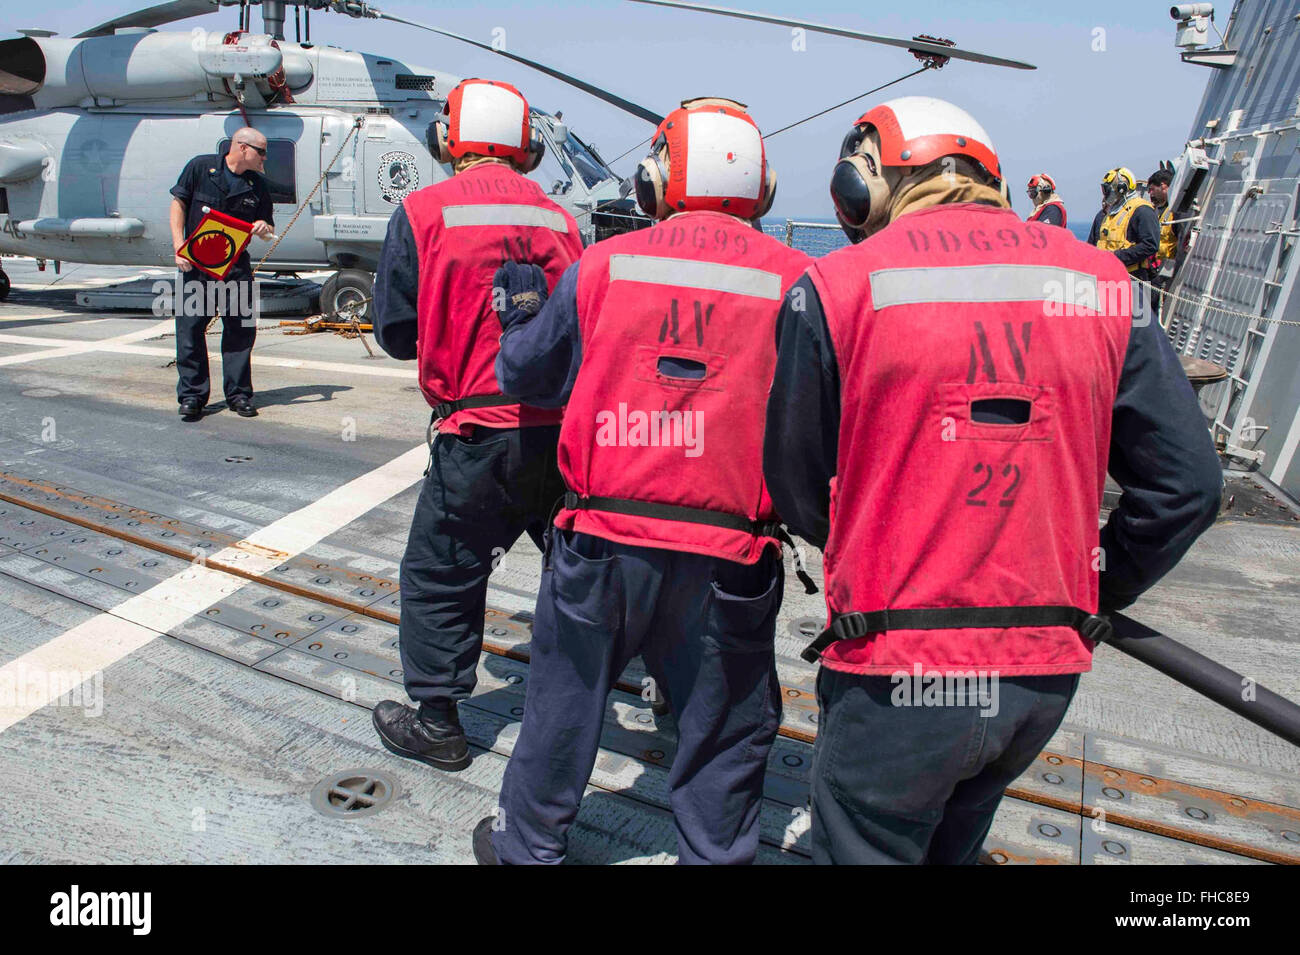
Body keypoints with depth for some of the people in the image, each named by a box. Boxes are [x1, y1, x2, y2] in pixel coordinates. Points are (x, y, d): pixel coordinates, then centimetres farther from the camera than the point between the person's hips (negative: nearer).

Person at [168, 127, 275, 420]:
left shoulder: (257, 183, 8)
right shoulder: (201, 166, 1)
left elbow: (268, 228, 14)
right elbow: (178, 203, 2)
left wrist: (264, 228, -11)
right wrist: (179, 246, -8)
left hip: (236, 264, 2)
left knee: (241, 327, 0)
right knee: (190, 326, -2)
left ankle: (239, 394, 10)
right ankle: (191, 395, 5)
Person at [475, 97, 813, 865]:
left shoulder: (602, 267, -1)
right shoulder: (796, 281, -4)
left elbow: (524, 377, 11)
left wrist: (520, 310, 29)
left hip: (604, 541, 2)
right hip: (729, 556, -1)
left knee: (564, 698, 20)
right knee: (726, 726, 16)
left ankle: (528, 843, 39)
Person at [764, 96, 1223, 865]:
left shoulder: (838, 287, -9)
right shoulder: (1100, 282, 3)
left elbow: (799, 491, -2)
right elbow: (1187, 484, 3)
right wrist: (1093, 596, 16)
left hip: (898, 679, -4)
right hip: (1049, 672, 5)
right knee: (953, 844, 28)